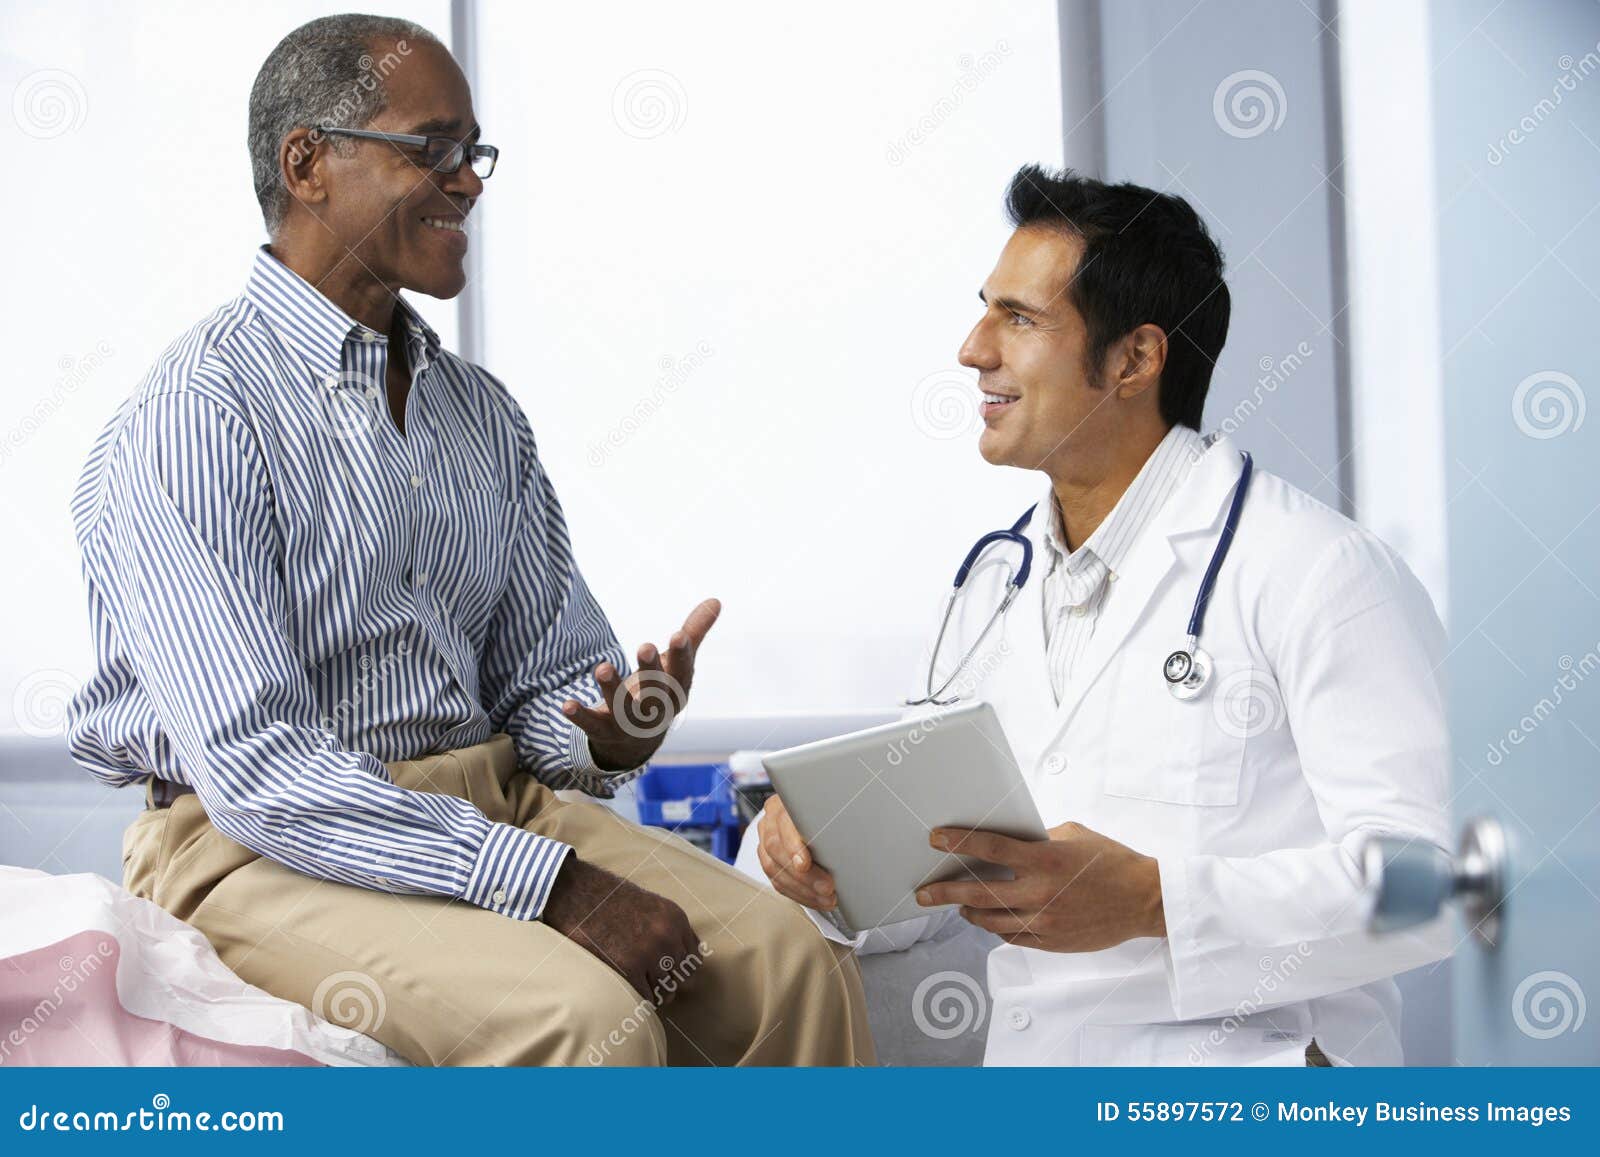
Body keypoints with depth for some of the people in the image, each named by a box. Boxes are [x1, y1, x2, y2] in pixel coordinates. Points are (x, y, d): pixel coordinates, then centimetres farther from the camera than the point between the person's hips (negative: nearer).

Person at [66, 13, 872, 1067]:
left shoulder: (484, 415, 13)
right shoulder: (193, 417, -12)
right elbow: (253, 771, -20)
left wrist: (610, 733, -11)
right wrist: (552, 882, -25)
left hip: (489, 800, 7)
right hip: (259, 849, -7)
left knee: (797, 962, -16)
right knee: (589, 1017, -31)